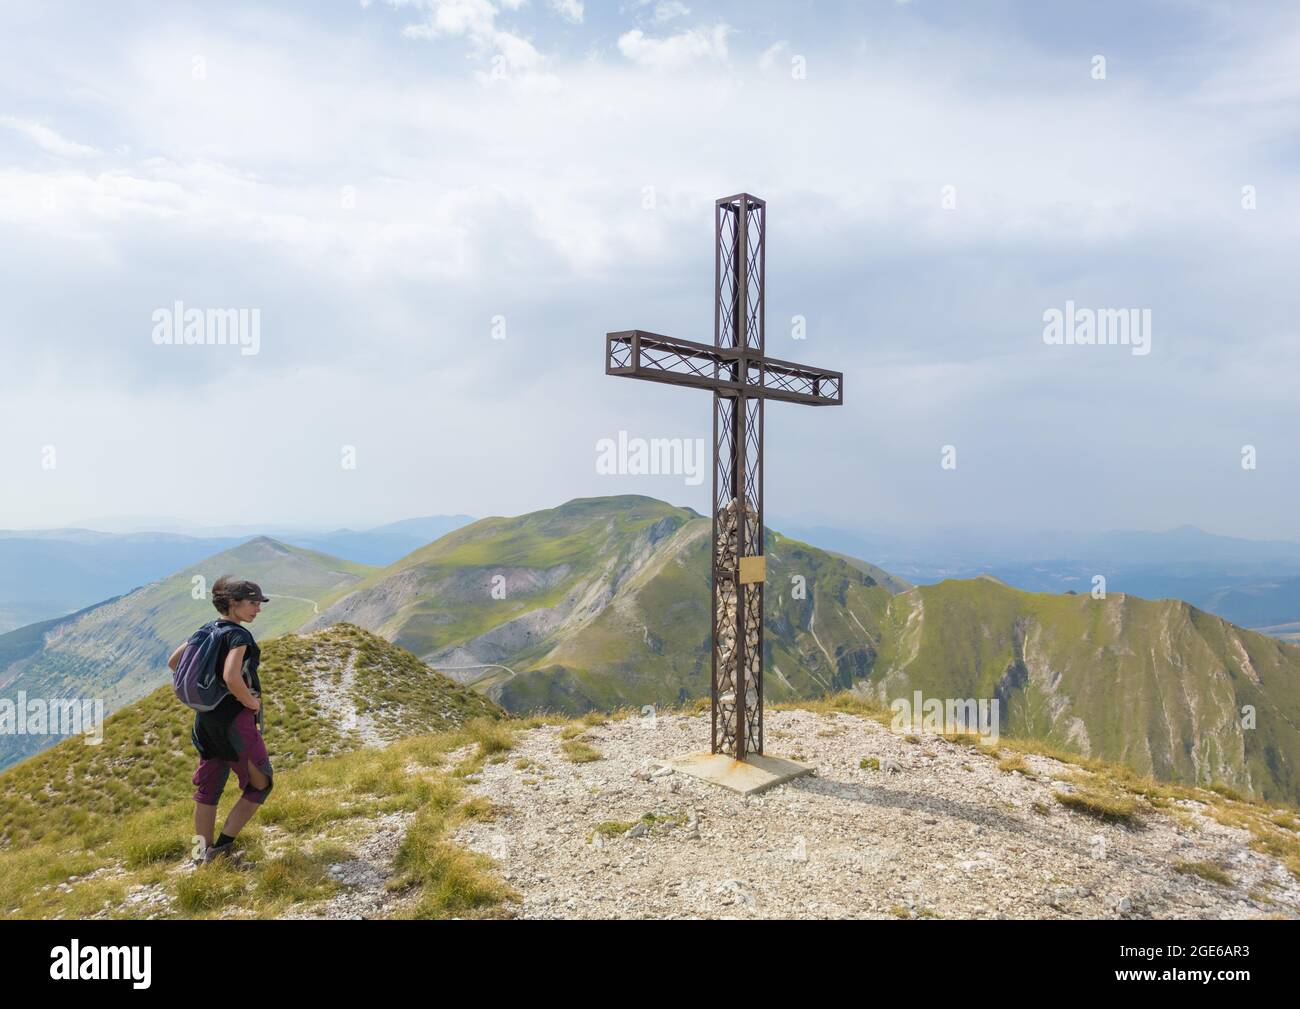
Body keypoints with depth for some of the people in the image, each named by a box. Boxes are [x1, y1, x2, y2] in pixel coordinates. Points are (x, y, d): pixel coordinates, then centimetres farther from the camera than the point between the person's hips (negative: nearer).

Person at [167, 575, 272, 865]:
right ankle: (224, 844, 6)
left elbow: (173, 662, 16)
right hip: (235, 720, -8)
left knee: (208, 788, 16)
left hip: (206, 719, 8)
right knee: (260, 784, 7)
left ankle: (205, 854, 24)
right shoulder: (239, 635, -19)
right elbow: (232, 678, -33)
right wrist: (252, 702, -17)